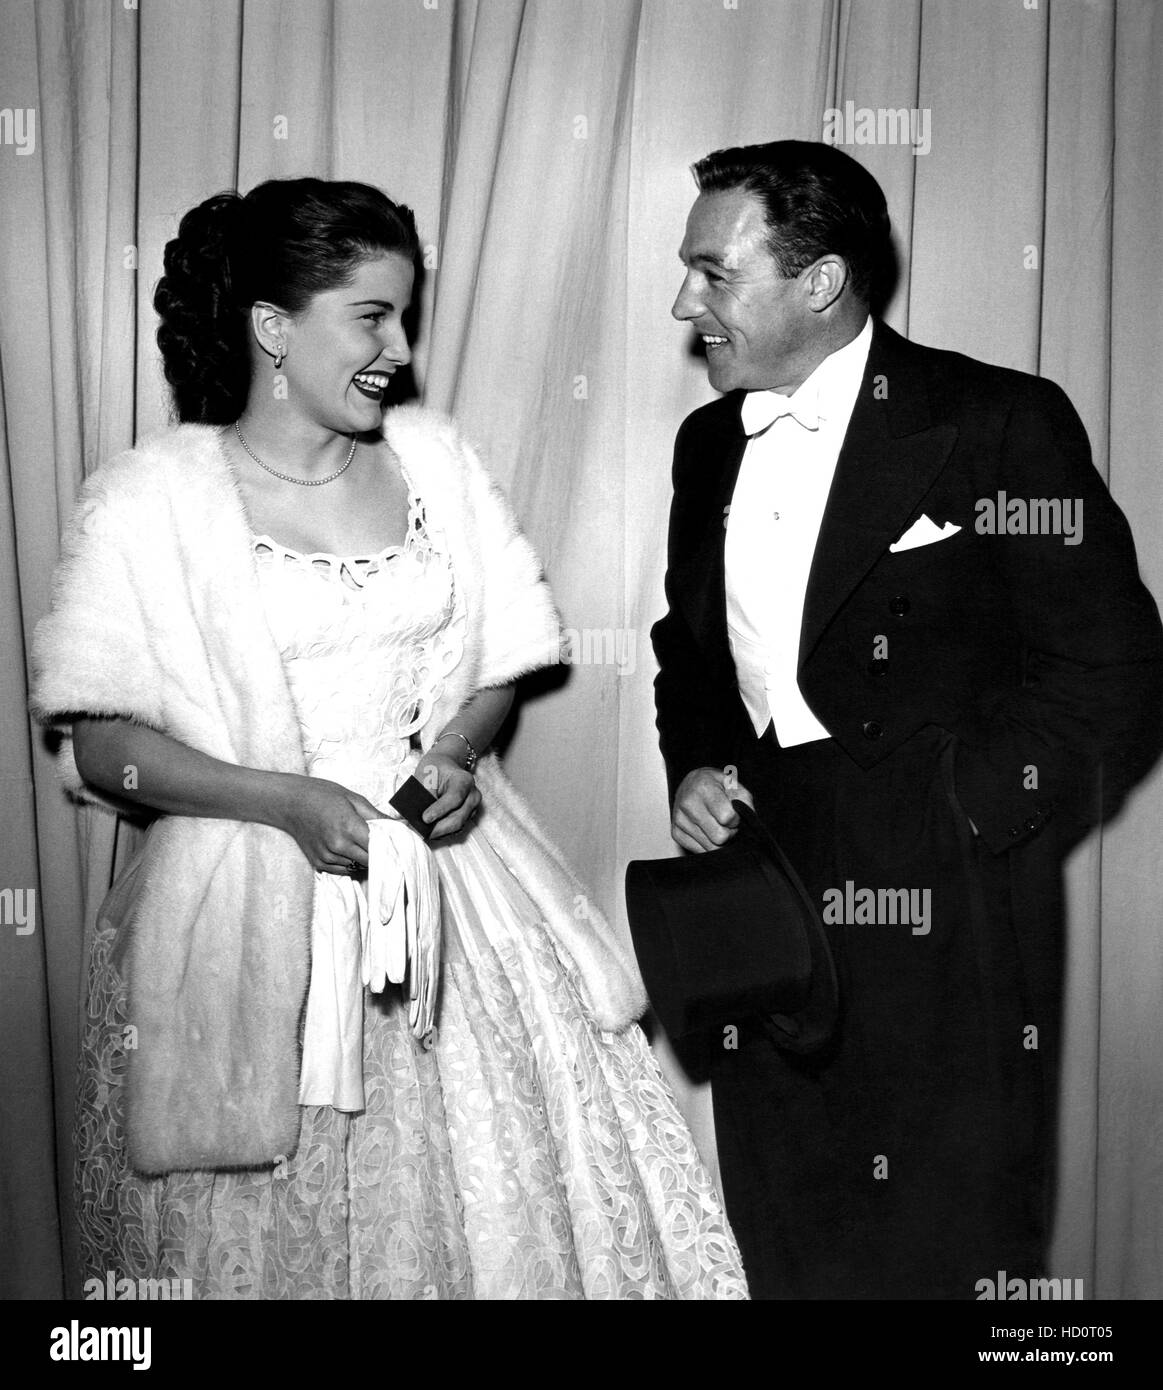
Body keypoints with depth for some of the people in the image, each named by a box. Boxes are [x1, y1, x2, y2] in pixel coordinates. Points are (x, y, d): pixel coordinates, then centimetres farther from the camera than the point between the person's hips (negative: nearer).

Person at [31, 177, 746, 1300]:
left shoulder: (432, 458, 6)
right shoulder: (148, 500, -7)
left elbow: (495, 663, 13)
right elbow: (97, 743, -8)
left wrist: (457, 753, -8)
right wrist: (288, 801, -19)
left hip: (453, 879, 4)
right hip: (252, 909, -3)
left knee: (509, 1197, 4)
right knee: (269, 1226, 5)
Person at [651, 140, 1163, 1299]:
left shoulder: (998, 426, -9)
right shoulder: (709, 444, 11)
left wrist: (955, 828, -15)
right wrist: (695, 769, 4)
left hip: (942, 940, -5)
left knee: (939, 1258, 2)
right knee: (779, 1257, 12)